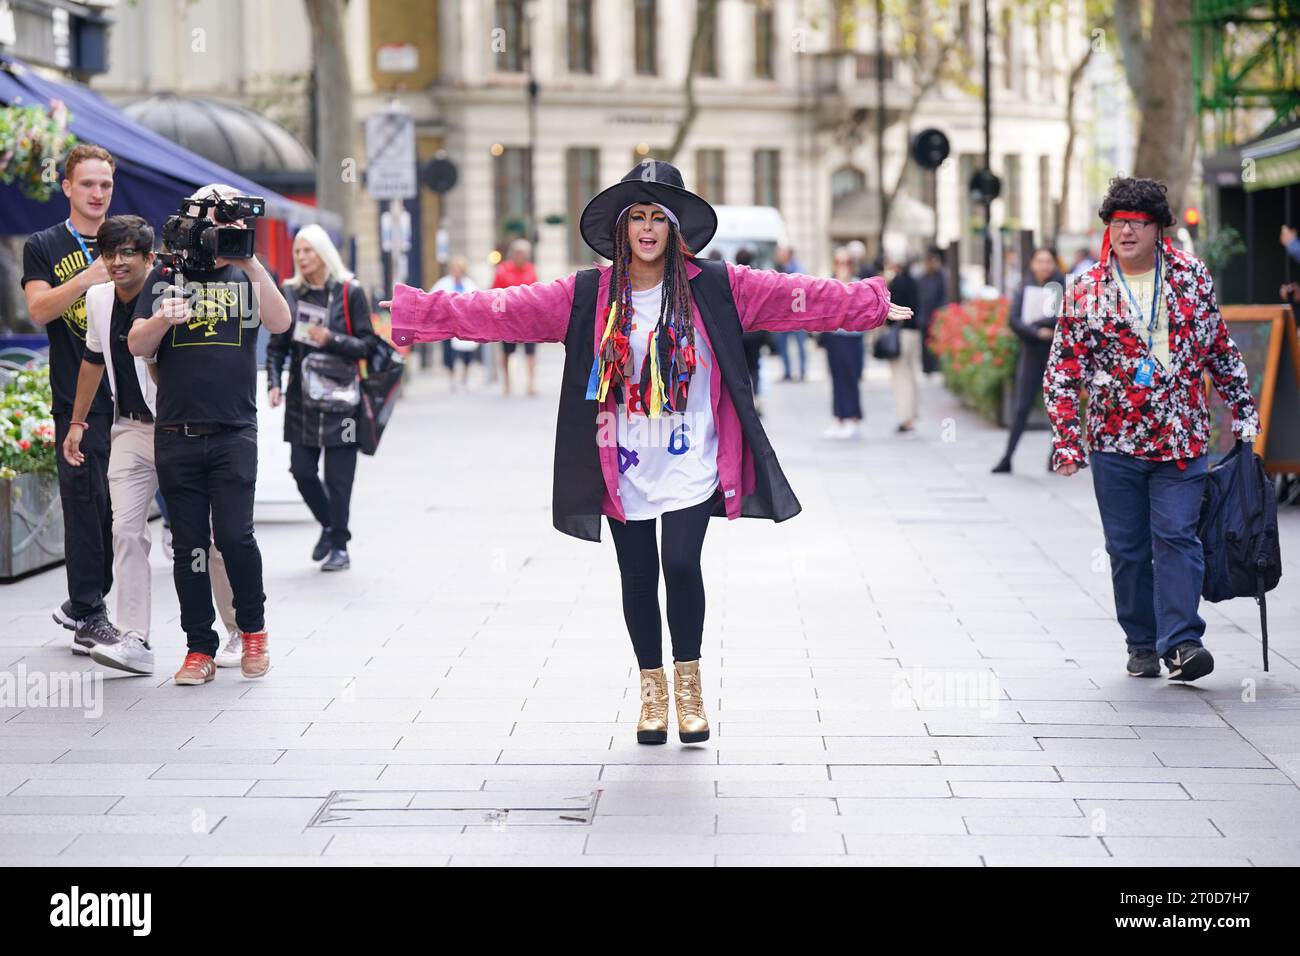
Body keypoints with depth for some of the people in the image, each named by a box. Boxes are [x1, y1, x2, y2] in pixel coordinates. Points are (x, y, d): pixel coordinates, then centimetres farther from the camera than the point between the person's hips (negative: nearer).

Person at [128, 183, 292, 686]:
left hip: (234, 432, -1)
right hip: (176, 433, 1)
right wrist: (163, 320, -17)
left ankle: (253, 629, 13)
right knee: (188, 545, 3)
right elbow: (137, 345, 4)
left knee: (234, 535, -9)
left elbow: (280, 323, -9)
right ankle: (199, 648, 11)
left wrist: (251, 262, -16)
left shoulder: (247, 275, 9)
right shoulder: (166, 276, 10)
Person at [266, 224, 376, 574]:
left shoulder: (350, 292, -3)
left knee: (338, 476, -3)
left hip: (340, 396, -4)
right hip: (302, 397, 4)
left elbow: (367, 344, -3)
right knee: (302, 470, 1)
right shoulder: (290, 294, 8)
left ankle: (339, 545, 10)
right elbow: (277, 345, 11)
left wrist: (331, 340, -17)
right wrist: (273, 382, -3)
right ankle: (329, 525, 26)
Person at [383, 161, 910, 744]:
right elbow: (503, 310, -3)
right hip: (624, 466, 1)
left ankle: (688, 680, 7)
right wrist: (415, 312, -9)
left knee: (680, 562, -15)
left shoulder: (715, 288, 0)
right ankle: (652, 686, 26)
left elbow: (798, 297, 1)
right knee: (637, 574, 7)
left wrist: (872, 303, -3)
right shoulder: (585, 296, 0)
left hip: (690, 463, -1)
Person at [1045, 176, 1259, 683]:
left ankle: (1180, 642, -11)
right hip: (1115, 439, 1)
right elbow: (1063, 370, 1)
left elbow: (1220, 347, 14)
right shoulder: (1087, 291, 0)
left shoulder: (1192, 276, 4)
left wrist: (1243, 409, 14)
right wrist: (1067, 441, -5)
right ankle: (1142, 643, 17)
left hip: (1181, 439, 0)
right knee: (1127, 546, 6)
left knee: (1176, 535, -10)